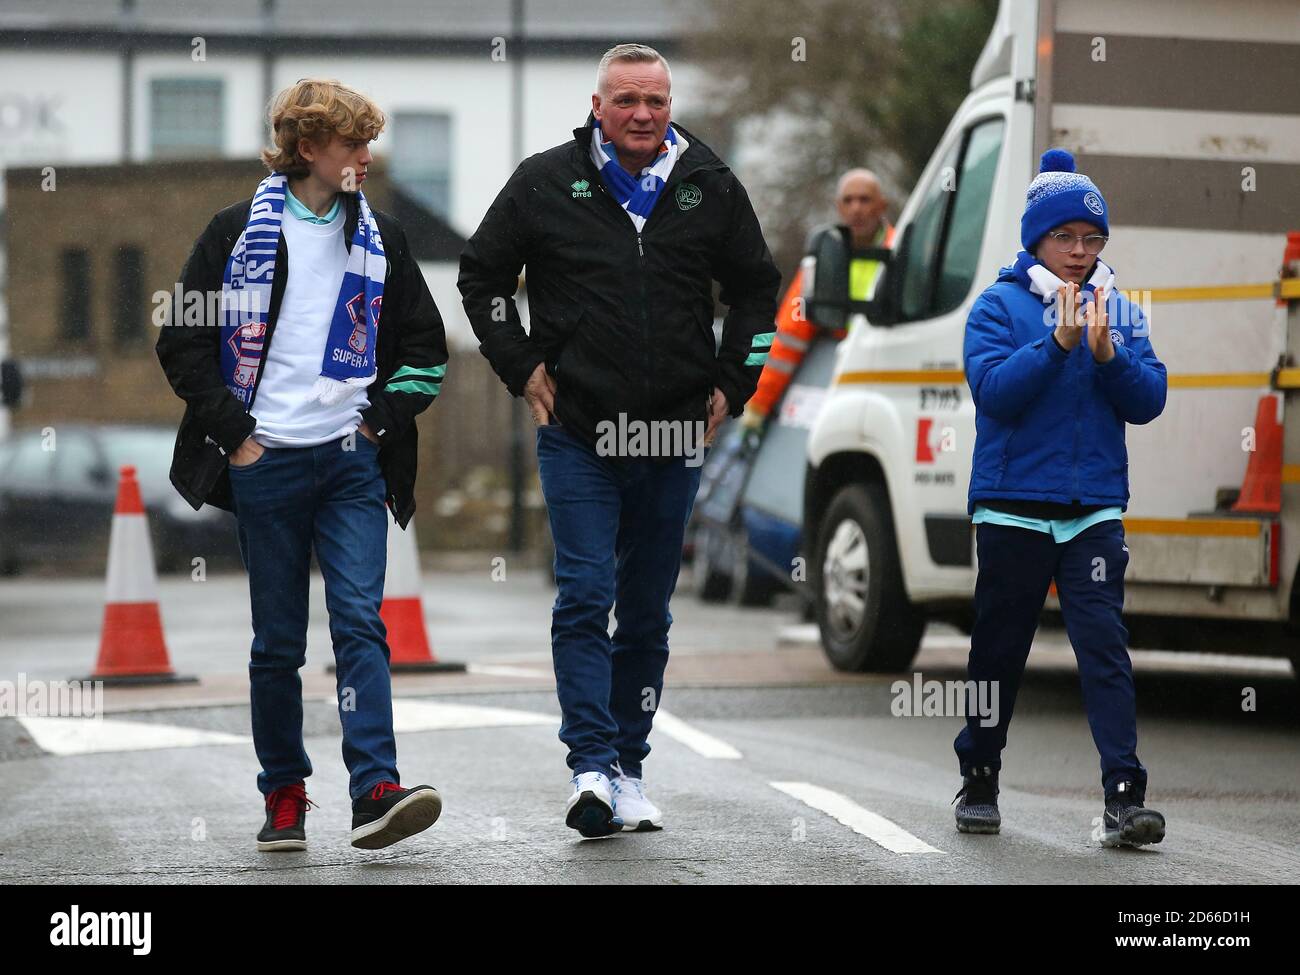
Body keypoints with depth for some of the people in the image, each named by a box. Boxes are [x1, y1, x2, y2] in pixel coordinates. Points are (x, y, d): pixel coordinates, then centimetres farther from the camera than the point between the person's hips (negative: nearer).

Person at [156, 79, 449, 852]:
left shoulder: (381, 238, 10)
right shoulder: (239, 233, 2)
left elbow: (426, 345, 17)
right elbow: (183, 343, 3)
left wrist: (387, 414, 3)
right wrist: (232, 431, -4)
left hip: (354, 462, 1)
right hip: (267, 462, -1)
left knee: (361, 621, -12)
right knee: (278, 639, 4)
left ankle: (376, 790, -20)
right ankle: (284, 794, 15)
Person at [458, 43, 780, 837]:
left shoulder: (710, 188, 6)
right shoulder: (547, 184, 0)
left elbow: (757, 288, 18)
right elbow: (481, 275, 10)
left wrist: (733, 384, 10)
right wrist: (522, 367, 2)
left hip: (674, 440, 3)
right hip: (578, 435, -2)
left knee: (648, 613, 8)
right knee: (585, 598, -12)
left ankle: (629, 766, 17)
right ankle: (592, 767, -15)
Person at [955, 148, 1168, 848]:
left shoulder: (1119, 311, 9)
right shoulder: (1000, 306, 0)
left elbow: (1149, 401, 1)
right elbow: (993, 389, -13)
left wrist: (1106, 352, -15)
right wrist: (1059, 343, -22)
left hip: (1095, 510, 1)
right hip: (1013, 508, -1)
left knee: (1104, 644, -9)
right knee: (999, 649, 9)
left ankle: (1123, 797, -13)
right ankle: (979, 780, 25)